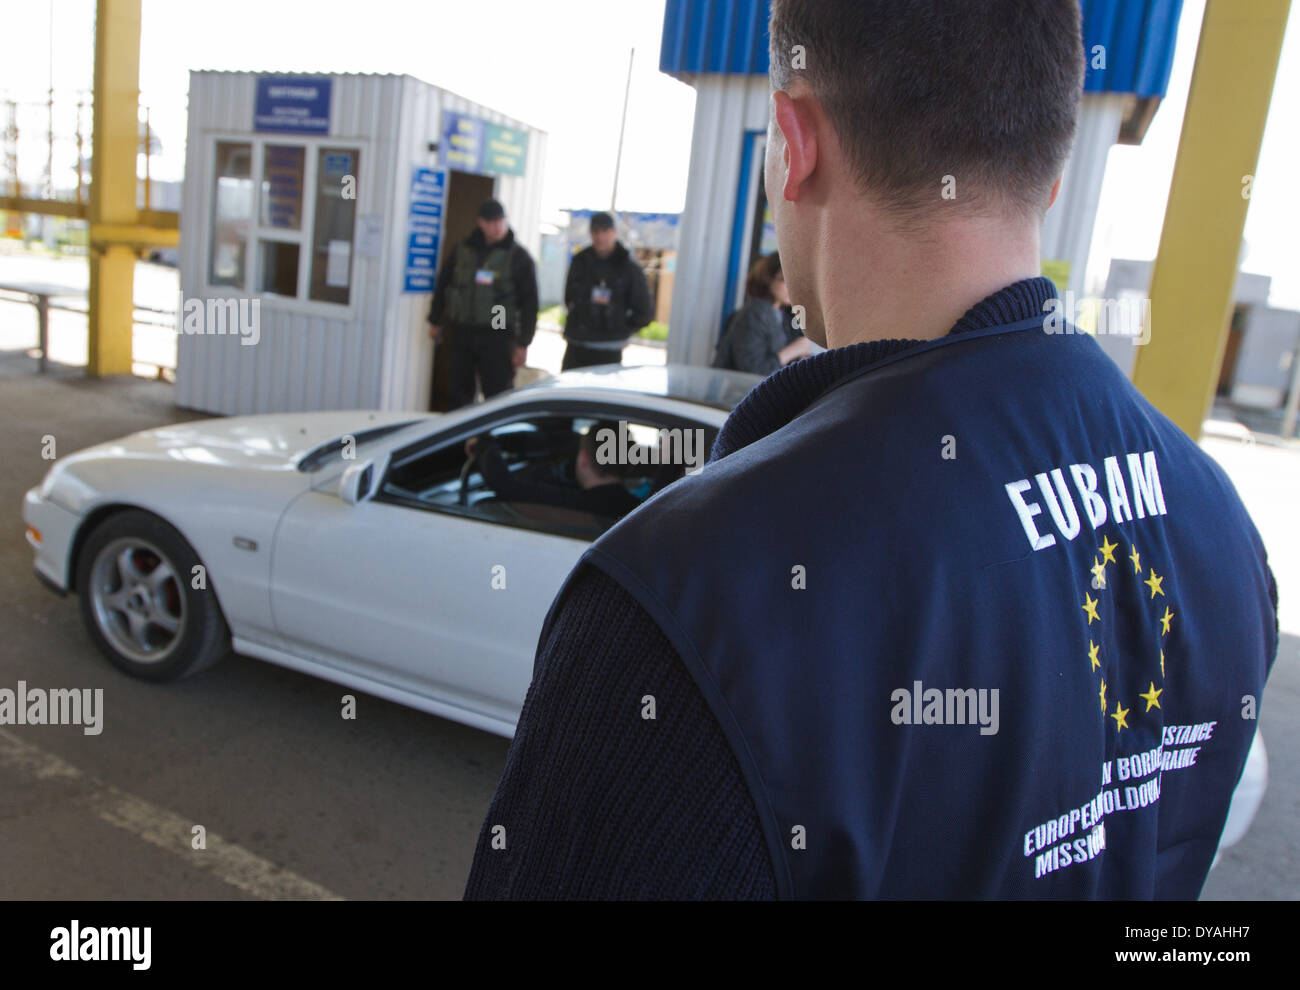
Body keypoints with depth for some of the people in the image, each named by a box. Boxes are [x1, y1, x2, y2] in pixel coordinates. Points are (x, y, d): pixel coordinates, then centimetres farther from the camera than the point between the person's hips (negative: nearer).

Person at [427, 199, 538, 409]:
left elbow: (529, 302, -4)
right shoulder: (463, 250, 9)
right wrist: (435, 321, 19)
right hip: (460, 331, 4)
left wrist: (523, 343, -8)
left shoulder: (519, 256, -2)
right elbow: (443, 284, 19)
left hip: (496, 337, -4)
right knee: (458, 393, 9)